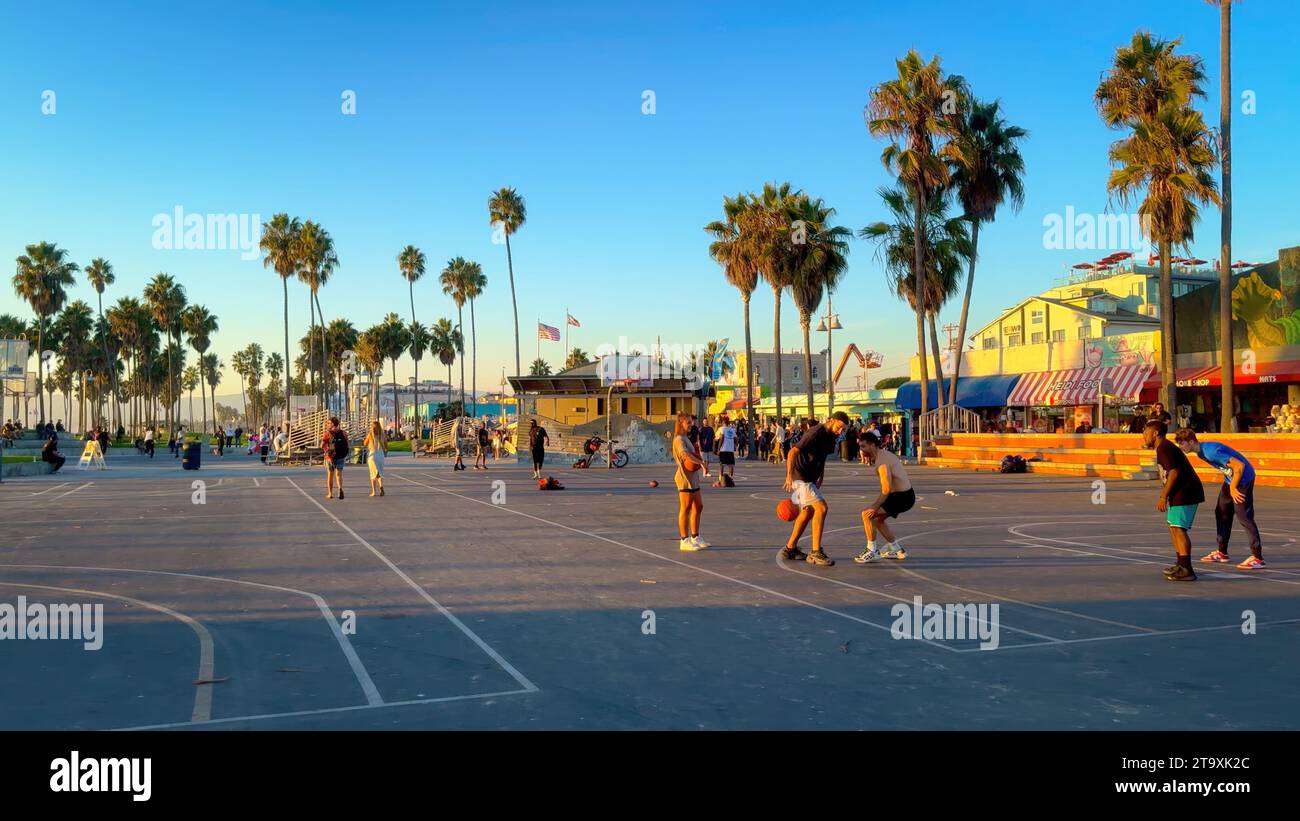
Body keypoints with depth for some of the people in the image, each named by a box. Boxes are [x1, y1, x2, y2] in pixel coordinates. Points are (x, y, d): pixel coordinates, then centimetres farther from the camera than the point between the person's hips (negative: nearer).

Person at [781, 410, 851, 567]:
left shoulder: (830, 437, 6)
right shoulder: (816, 433, -22)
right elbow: (793, 452, -27)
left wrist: (820, 477, 17)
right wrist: (789, 476, -36)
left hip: (810, 477, 10)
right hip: (800, 476, -10)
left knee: (808, 511, 18)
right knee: (821, 507, -17)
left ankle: (790, 548, 29)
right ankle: (816, 553, -14)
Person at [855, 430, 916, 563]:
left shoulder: (881, 460, -18)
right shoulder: (887, 455, 14)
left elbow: (886, 489, -25)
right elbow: (907, 479, 22)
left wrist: (875, 507, -18)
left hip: (901, 497, -10)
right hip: (907, 494, 10)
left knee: (867, 514, -13)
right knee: (878, 518, 25)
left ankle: (872, 552, -4)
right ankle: (897, 550, 32)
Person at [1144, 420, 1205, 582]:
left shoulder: (1164, 448, -14)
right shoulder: (1164, 447, 18)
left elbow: (1174, 472, -23)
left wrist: (1163, 497, -20)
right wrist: (1165, 495, 22)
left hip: (1185, 494, -11)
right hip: (1184, 492, 11)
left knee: (1178, 529, -11)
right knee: (1173, 526, 18)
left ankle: (1187, 571, -12)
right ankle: (1181, 565, 27)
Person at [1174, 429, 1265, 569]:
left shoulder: (1211, 451, -27)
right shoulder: (1201, 452, 4)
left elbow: (1239, 465, -29)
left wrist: (1233, 488, -20)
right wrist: (1230, 486, 13)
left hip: (1244, 478, -10)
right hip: (1230, 479, 10)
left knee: (1244, 516, -12)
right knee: (1221, 512, 12)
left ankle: (1258, 558, -10)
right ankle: (1222, 553, 21)